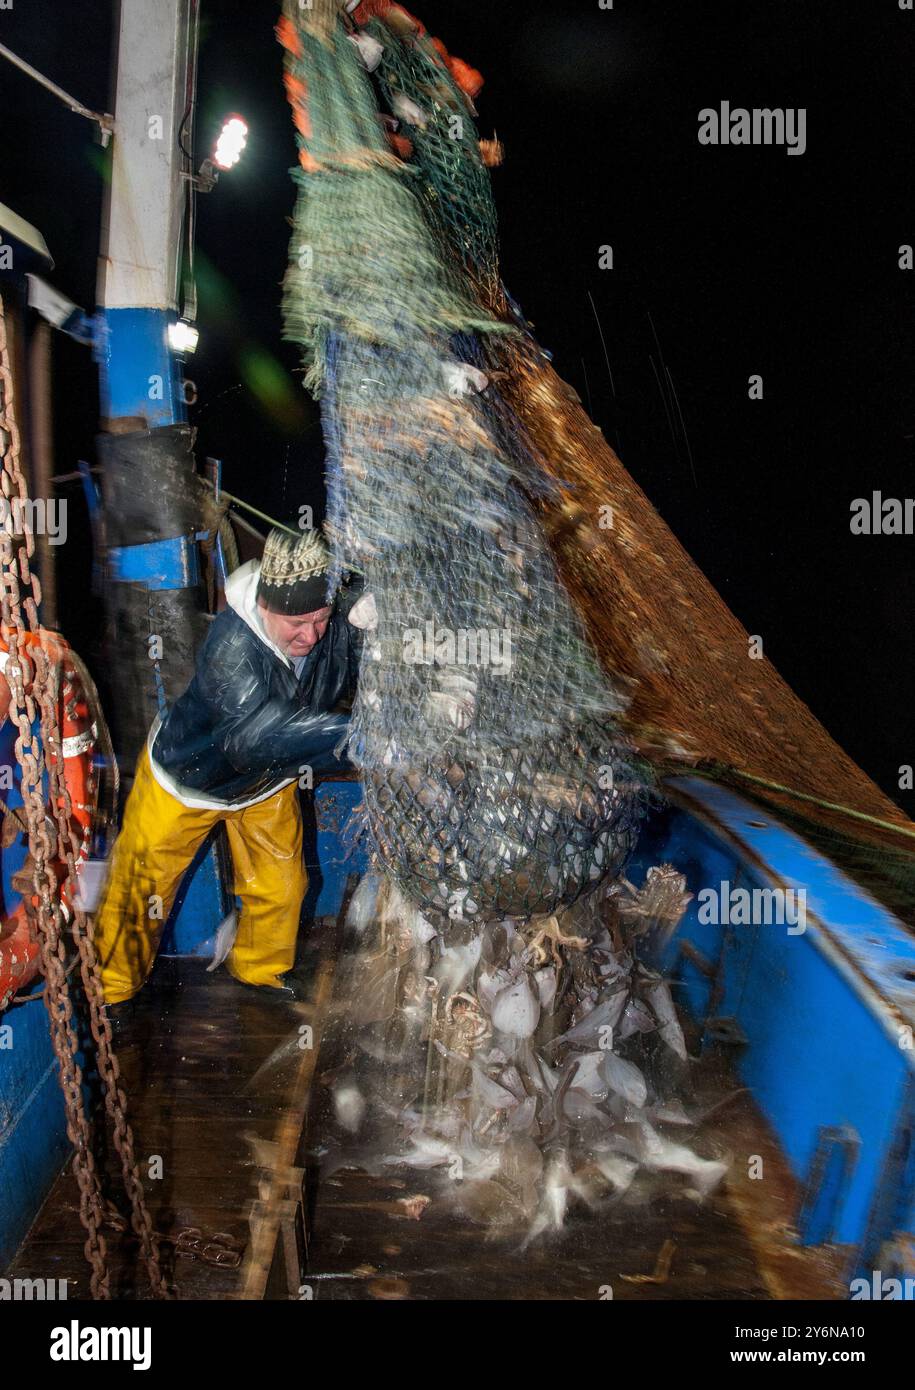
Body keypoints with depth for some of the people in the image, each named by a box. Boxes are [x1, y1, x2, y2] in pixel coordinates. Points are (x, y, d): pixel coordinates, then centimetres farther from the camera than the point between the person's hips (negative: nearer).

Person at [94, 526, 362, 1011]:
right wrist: (354, 735, -67)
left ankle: (260, 969, 43)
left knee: (280, 887, 13)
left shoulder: (342, 623, -26)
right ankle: (111, 986, 35)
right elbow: (254, 733, -56)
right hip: (186, 773, -4)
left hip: (266, 781, 5)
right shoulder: (233, 643, -42)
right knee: (140, 885, 8)